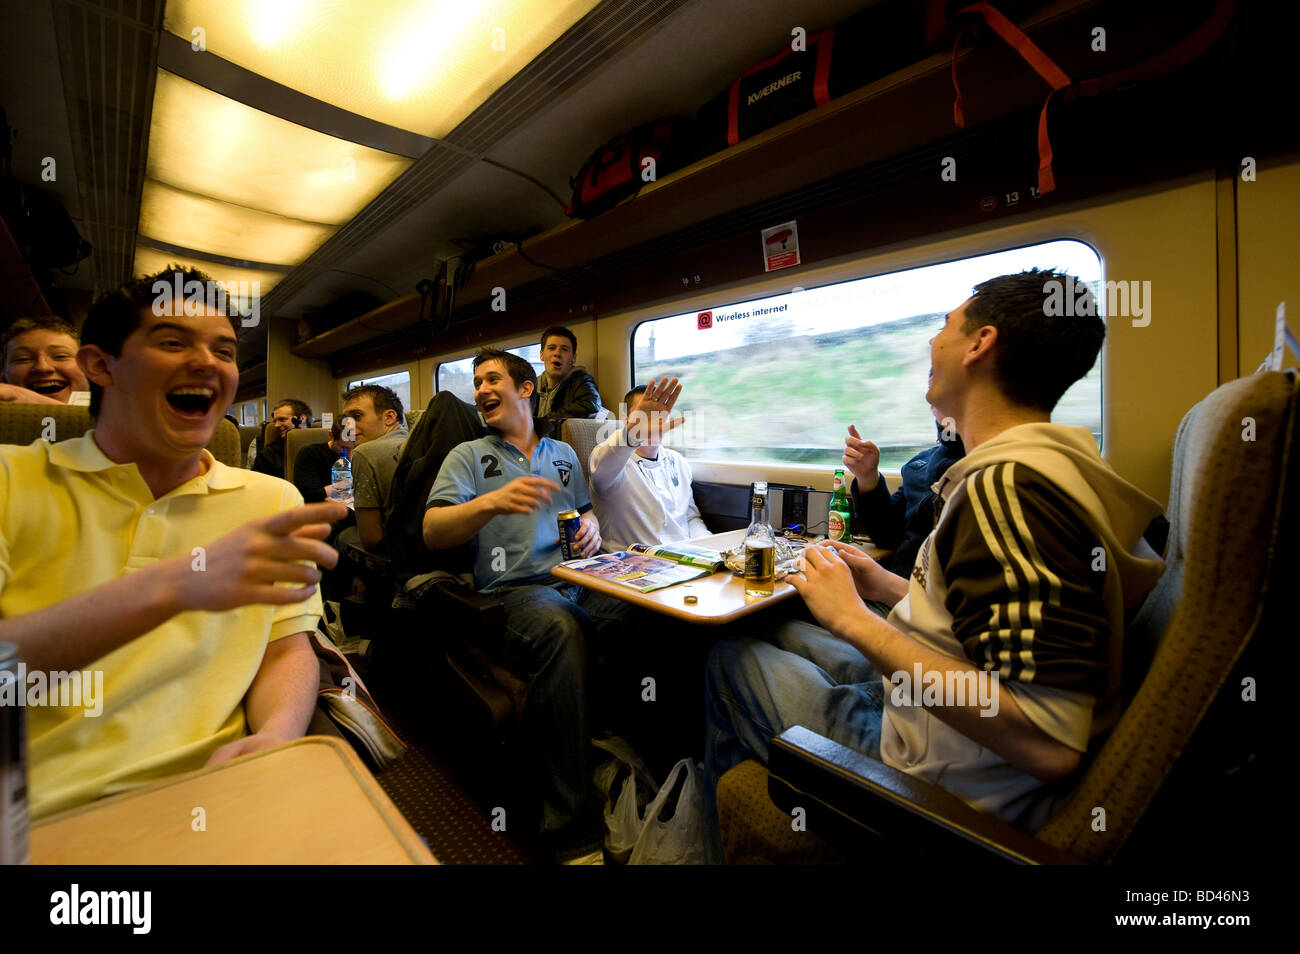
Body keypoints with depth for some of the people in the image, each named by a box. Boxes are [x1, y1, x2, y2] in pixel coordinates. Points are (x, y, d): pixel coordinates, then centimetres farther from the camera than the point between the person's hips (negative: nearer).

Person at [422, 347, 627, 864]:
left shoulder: (562, 453, 26)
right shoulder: (469, 455, 14)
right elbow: (432, 532, 0)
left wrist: (590, 526, 7)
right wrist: (493, 502, -19)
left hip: (578, 580, 4)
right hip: (513, 590, -3)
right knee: (559, 628, -38)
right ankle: (574, 831, -28)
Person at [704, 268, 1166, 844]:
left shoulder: (1008, 487, -31)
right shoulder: (1038, 467, 3)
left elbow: (1049, 743, -34)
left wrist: (855, 620, -28)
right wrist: (889, 588, 6)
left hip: (940, 788, -9)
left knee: (731, 659, 5)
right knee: (787, 634, 19)